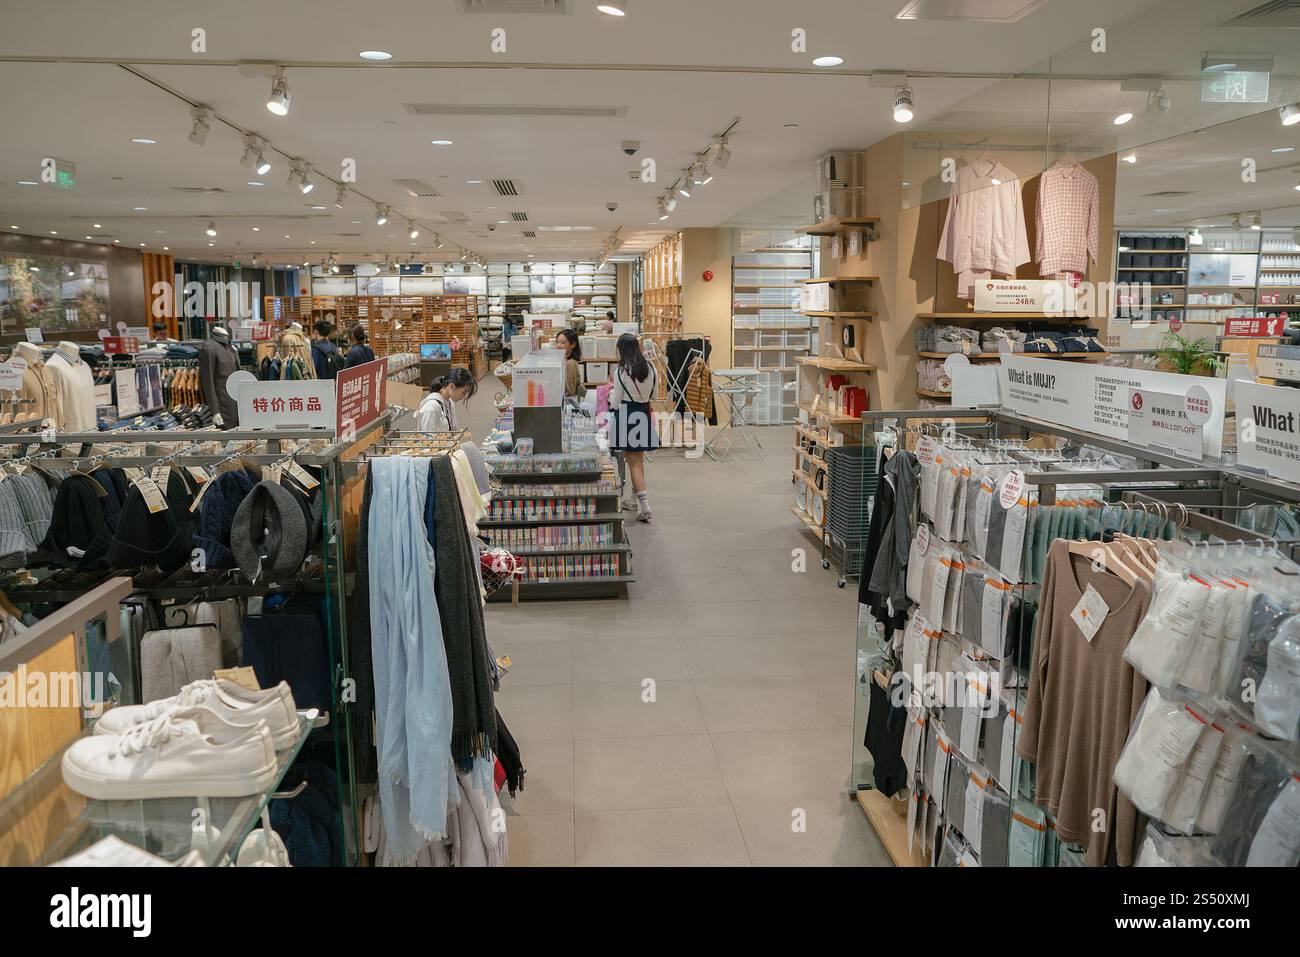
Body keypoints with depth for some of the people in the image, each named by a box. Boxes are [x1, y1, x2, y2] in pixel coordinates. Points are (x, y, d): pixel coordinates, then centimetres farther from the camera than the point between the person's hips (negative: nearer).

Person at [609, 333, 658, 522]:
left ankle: (644, 505, -10)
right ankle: (636, 498, 30)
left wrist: (611, 394, 11)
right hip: (644, 416, 5)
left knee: (633, 462, -2)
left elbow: (615, 404, -9)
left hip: (626, 417, -5)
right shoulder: (651, 369, 0)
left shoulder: (621, 372, -14)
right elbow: (653, 395, 11)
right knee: (639, 458, 19)